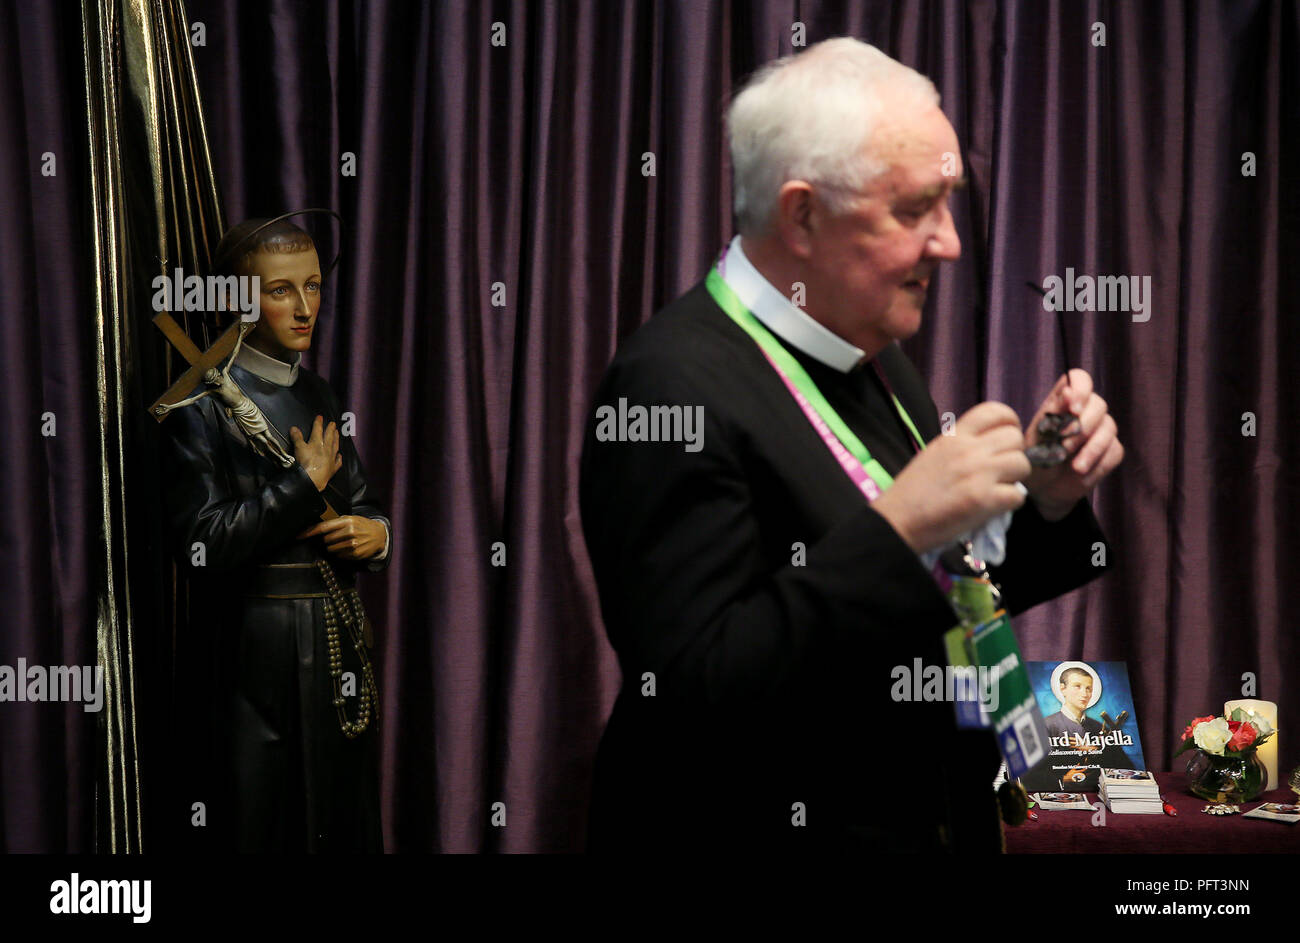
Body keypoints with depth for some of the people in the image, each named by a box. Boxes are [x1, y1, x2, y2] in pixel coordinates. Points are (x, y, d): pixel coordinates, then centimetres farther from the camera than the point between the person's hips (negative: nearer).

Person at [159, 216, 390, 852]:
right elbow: (202, 543, -19)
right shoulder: (205, 409, -9)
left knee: (348, 821, 12)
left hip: (340, 644, 7)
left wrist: (375, 534, -4)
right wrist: (305, 484, -15)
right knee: (266, 826, 1)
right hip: (259, 655, -7)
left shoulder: (318, 396, 13)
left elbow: (359, 506, 20)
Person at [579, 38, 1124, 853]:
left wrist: (1044, 501, -5)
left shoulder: (878, 359, 3)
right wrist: (897, 526, -32)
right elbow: (693, 690, -30)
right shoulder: (675, 384, -23)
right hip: (760, 826, -8)